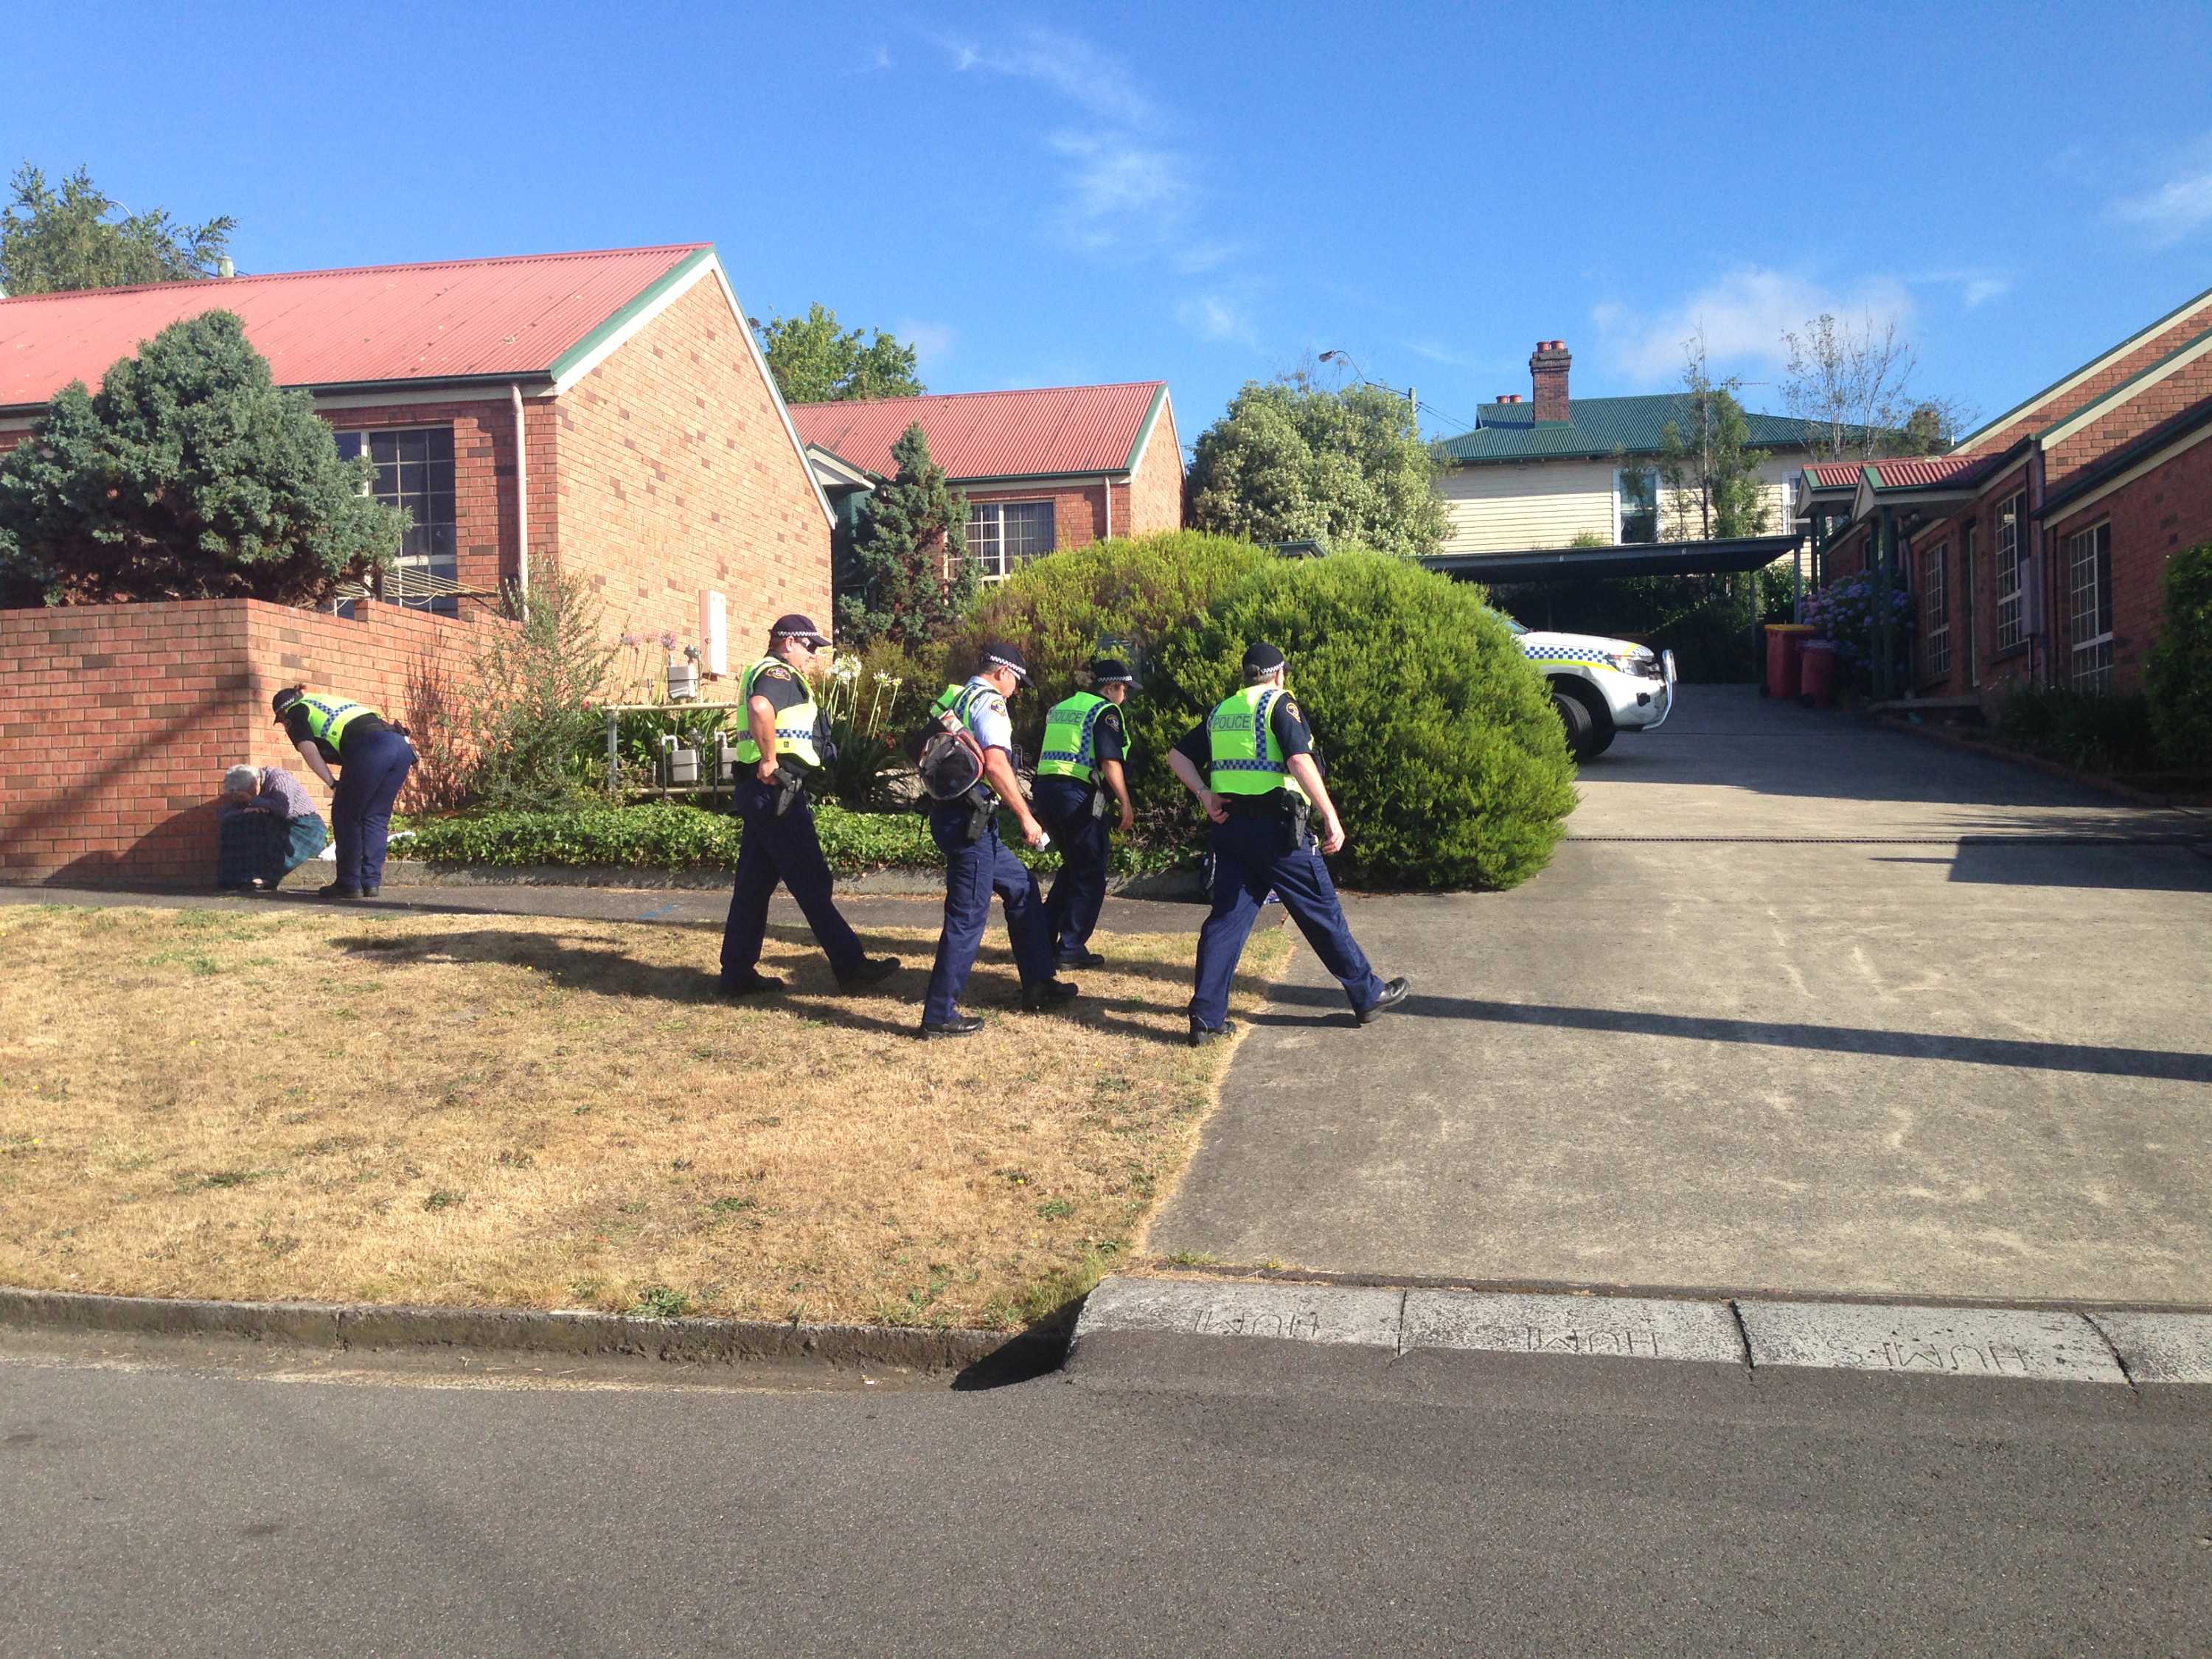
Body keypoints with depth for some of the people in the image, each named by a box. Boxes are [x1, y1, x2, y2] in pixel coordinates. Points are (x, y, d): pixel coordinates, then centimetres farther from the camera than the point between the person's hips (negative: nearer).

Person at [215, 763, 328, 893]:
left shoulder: (277, 777, -16)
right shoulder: (246, 787, 2)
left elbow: (285, 808, -32)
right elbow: (222, 815, -6)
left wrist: (253, 801, -26)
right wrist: (245, 811, -25)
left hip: (306, 827, -7)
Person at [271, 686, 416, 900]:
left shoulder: (296, 715, 19)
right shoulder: (329, 701, 38)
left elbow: (309, 751, 1)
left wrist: (333, 784, 4)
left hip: (369, 750, -6)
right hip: (402, 744, 6)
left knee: (346, 817, 10)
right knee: (375, 817, 16)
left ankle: (349, 884, 12)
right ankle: (371, 882, 13)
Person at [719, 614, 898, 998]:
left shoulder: (762, 672, 22)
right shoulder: (778, 673, -11)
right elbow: (760, 708, -33)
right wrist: (770, 760, -25)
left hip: (762, 793, 10)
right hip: (777, 790, -10)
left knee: (754, 885, 12)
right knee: (812, 884, -5)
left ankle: (738, 973, 15)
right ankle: (850, 966, 0)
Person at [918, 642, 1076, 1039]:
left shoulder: (953, 700, 18)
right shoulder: (989, 702, -9)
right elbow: (995, 765, -22)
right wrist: (1025, 816, -16)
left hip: (948, 810, 10)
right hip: (970, 820, -10)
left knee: (1022, 886, 20)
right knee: (968, 916, -5)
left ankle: (1037, 984, 25)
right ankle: (940, 1015, -1)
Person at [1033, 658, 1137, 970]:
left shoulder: (1060, 708, 20)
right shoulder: (1105, 712, -5)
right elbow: (1110, 762, -14)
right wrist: (1125, 804, -11)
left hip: (1046, 788, 8)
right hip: (1078, 794, -8)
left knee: (1074, 866, 22)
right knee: (1089, 874, 2)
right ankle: (1070, 949, 2)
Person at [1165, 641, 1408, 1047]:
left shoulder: (1221, 712, 16)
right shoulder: (1278, 703, -5)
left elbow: (1178, 757, 18)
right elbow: (1299, 760, -19)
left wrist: (1205, 794, 7)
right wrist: (1331, 816, -19)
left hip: (1231, 827, 6)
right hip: (1276, 826, -6)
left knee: (1226, 917, 7)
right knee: (1321, 912, 5)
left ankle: (1206, 1018, 3)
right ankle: (1368, 996, 18)